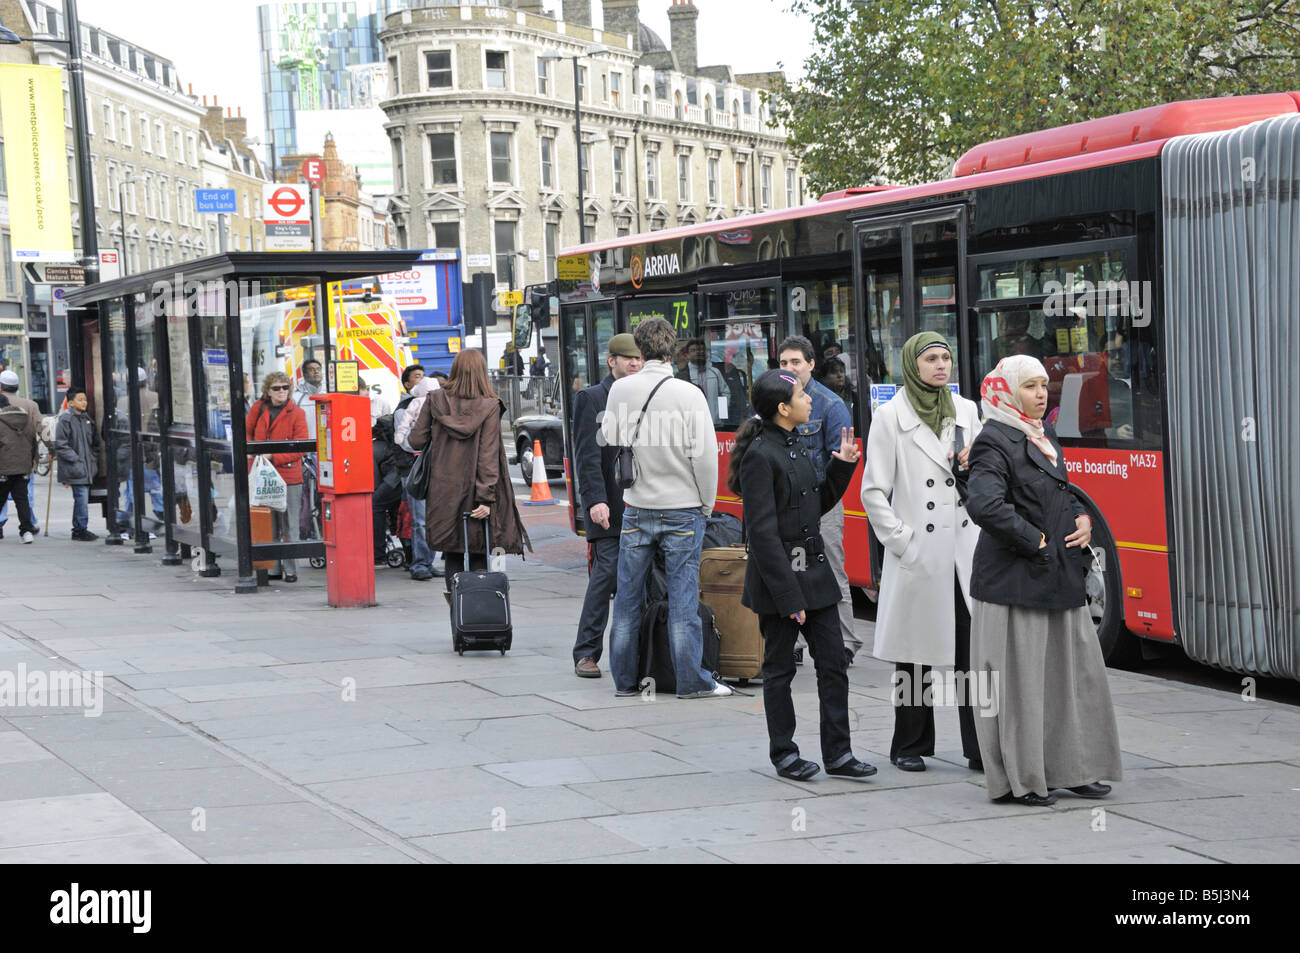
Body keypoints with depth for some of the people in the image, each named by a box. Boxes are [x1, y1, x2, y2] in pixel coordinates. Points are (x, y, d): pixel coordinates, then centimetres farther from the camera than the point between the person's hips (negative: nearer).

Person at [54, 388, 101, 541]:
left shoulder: (87, 418, 14)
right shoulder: (66, 419, -9)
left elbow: (95, 441, 23)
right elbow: (60, 445, -11)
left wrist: (94, 459, 12)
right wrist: (75, 459, -15)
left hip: (88, 467, 7)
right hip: (75, 468, -7)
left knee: (82, 499, 11)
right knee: (82, 498, -11)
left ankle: (78, 530, 19)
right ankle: (81, 529, -5)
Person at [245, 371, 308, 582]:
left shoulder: (296, 413, -4)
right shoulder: (258, 409, 7)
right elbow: (247, 433, 21)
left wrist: (273, 457, -17)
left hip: (288, 477, -4)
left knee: (289, 526, -1)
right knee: (268, 525, 8)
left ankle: (290, 569, 5)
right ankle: (273, 568, 16)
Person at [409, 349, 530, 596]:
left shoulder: (435, 400, -1)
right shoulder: (489, 406, -7)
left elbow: (417, 441, 2)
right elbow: (488, 456, -11)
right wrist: (486, 498, -13)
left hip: (443, 490, 2)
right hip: (474, 490, -2)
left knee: (452, 553, 9)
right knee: (479, 555, 6)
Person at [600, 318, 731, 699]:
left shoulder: (620, 390, -1)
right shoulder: (688, 395, -12)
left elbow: (609, 443, 9)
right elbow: (704, 455, -11)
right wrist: (707, 504, 3)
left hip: (636, 508, 3)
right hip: (682, 508, -3)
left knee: (628, 597, 10)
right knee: (682, 598, 0)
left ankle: (624, 679, 16)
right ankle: (692, 681, 3)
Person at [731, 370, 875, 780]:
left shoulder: (797, 445, 10)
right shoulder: (760, 455, -16)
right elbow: (763, 532, -18)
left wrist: (842, 465, 3)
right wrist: (788, 596, -19)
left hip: (814, 569, 8)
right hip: (777, 576, -8)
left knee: (833, 662, 7)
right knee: (779, 668, 6)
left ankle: (837, 754, 13)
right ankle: (783, 753, 18)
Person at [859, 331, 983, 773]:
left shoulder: (966, 410, 12)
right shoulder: (890, 417, -1)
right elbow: (874, 492, -2)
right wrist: (901, 541, -9)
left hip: (966, 550, 3)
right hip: (919, 554, -3)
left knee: (974, 649, -2)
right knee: (916, 654, 4)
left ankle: (981, 748, 2)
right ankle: (909, 748, 15)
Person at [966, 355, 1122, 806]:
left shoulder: (1044, 437, 15)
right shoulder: (995, 442, -12)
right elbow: (985, 505, -27)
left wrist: (1083, 519, 7)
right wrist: (1035, 541, -19)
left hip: (1061, 578, 9)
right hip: (1016, 581, -9)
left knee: (1075, 672, 12)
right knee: (1020, 679, -2)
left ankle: (1072, 768, 22)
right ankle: (1020, 780, 7)